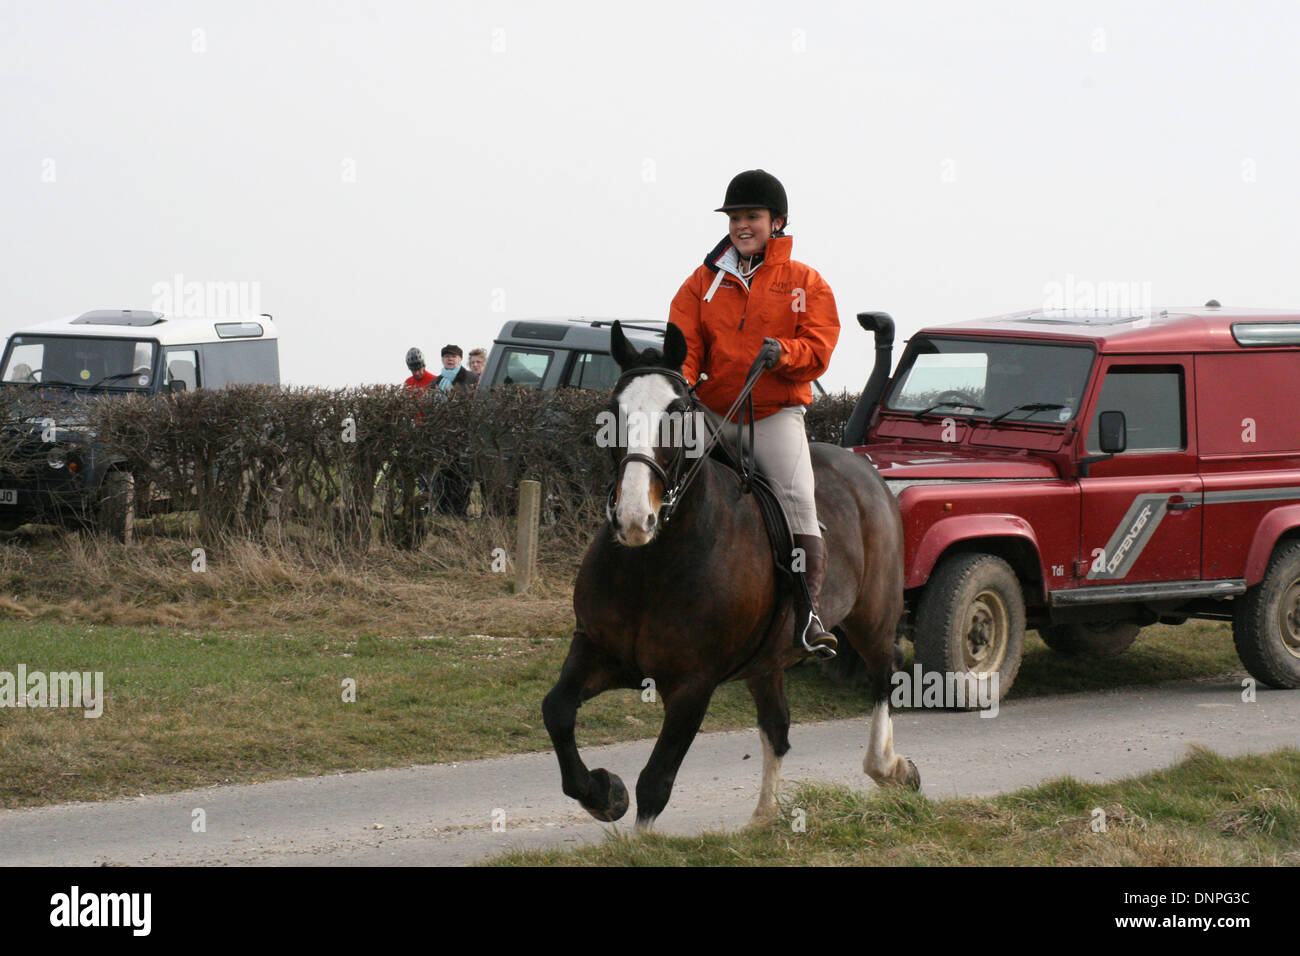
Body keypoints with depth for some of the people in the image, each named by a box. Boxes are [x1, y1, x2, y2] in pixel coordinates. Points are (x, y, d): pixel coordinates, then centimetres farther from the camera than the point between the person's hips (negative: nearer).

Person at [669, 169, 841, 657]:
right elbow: (683, 343, 3)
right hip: (713, 416, 3)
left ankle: (809, 613, -28)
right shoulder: (704, 282, 12)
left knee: (797, 497, -24)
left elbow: (819, 348, -2)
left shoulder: (804, 282, 6)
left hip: (776, 415, -3)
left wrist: (782, 352, -24)